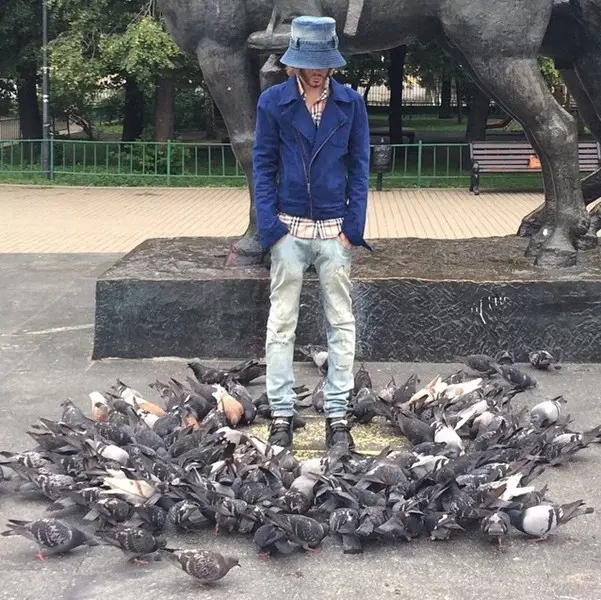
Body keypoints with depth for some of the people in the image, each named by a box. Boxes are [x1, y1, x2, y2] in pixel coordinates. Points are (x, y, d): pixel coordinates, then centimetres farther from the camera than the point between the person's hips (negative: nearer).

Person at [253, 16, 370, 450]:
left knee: (342, 323, 4)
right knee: (282, 323, 2)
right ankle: (281, 414, 9)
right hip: (289, 229, -1)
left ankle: (337, 415, 12)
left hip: (335, 230, 1)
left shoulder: (351, 103, 2)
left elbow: (359, 167, 4)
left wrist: (354, 226, -5)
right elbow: (263, 165, 1)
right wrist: (270, 226, -8)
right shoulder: (273, 101, -1)